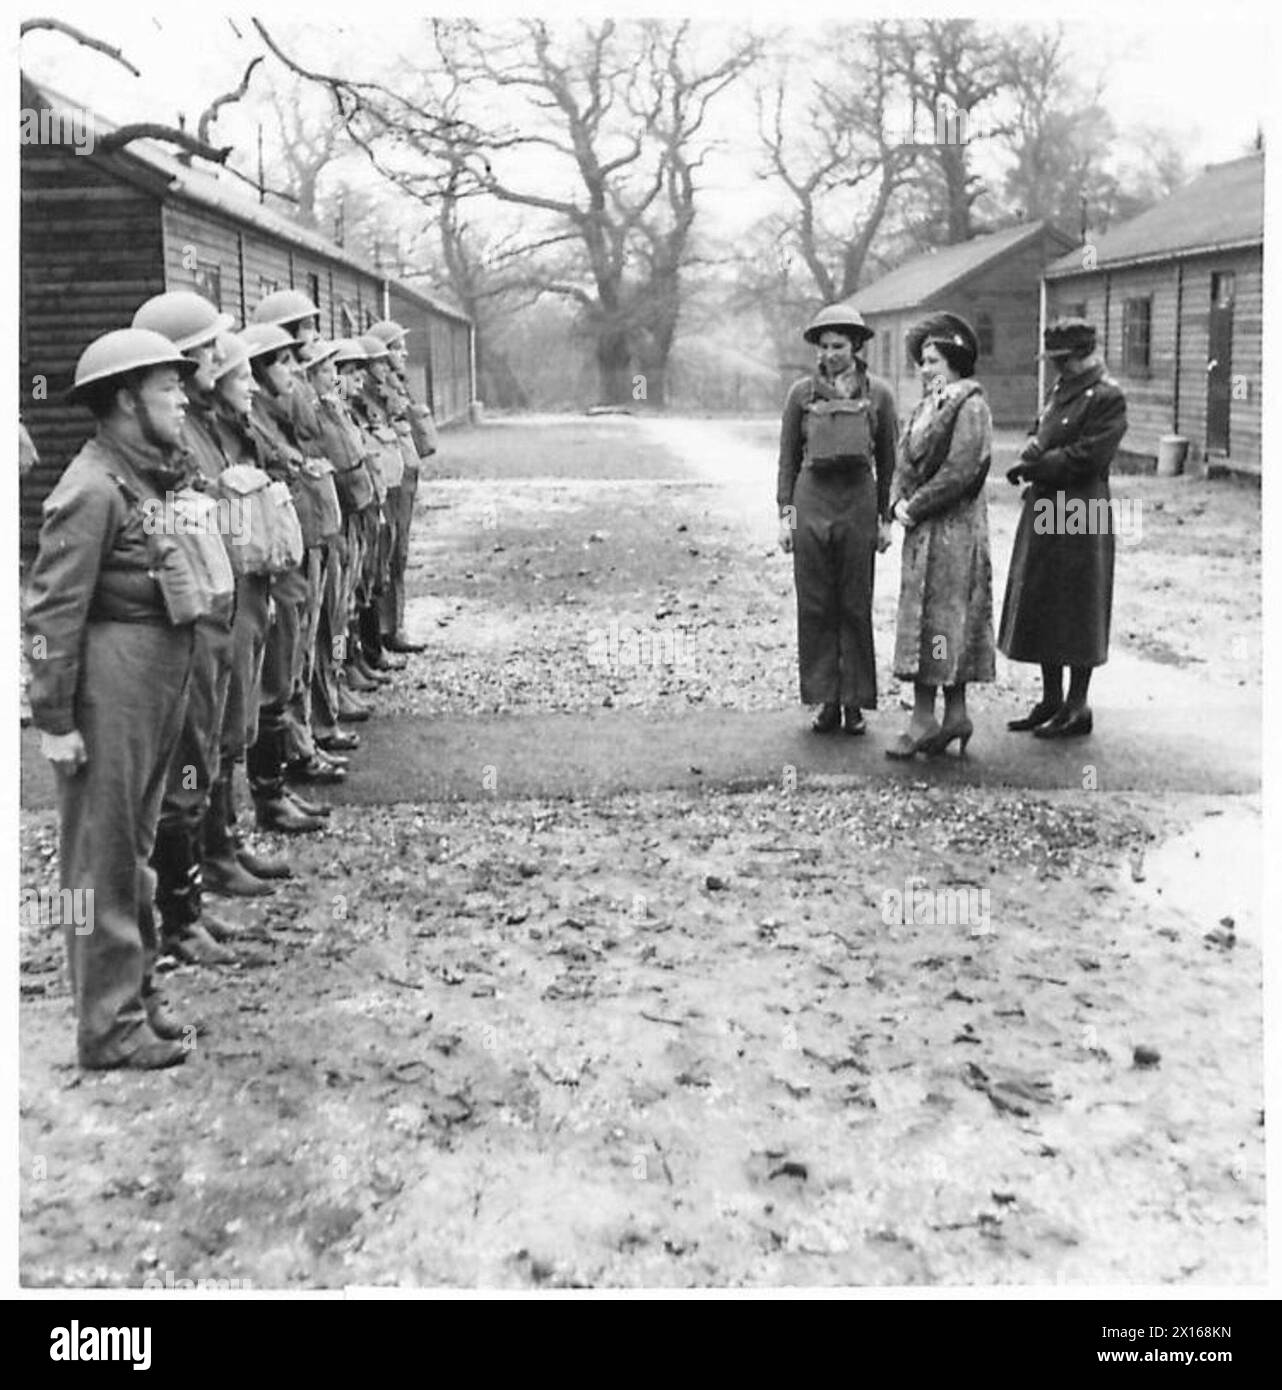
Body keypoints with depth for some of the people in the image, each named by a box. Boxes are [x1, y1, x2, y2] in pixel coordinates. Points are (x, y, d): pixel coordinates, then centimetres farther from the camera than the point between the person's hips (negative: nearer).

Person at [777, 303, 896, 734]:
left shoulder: (878, 394, 5)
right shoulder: (802, 393, 5)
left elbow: (888, 460, 9)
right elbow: (788, 457, 9)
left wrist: (886, 517, 5)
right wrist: (785, 512, 2)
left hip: (858, 505, 0)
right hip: (811, 504, 1)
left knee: (856, 607, 4)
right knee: (815, 606, 1)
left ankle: (855, 702, 11)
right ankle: (826, 700, 10)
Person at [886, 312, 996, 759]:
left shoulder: (971, 406, -10)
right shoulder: (927, 405, 16)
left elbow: (961, 470, -19)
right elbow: (905, 461, 16)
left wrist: (915, 507, -15)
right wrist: (898, 502, -1)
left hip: (953, 530, -9)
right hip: (924, 531, 9)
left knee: (939, 618, -6)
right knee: (922, 617, 9)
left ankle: (925, 719, -2)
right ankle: (955, 715, 15)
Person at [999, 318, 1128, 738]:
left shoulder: (1107, 397, -11)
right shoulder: (1060, 390, 15)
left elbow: (1087, 457, -18)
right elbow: (1038, 437, 18)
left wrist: (1034, 467, -12)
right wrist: (1030, 455, -4)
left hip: (1080, 516, -9)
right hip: (1043, 512, 9)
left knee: (1076, 613, -2)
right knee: (1041, 608, 13)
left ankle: (1077, 708, 8)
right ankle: (1051, 700, 23)